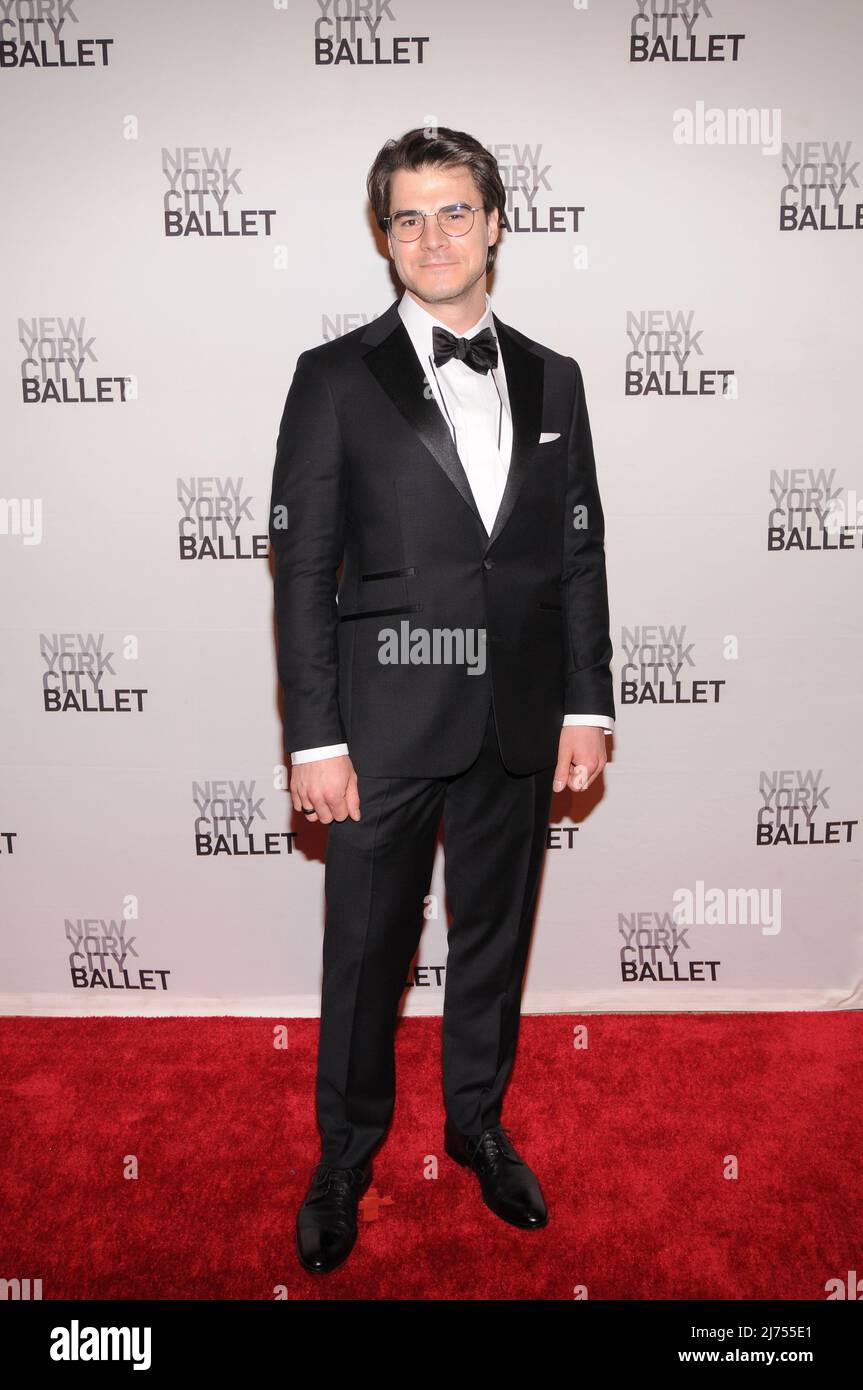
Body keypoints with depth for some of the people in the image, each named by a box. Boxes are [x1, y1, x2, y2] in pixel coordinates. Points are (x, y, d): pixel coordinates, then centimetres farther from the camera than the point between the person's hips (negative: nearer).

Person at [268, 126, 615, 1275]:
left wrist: (588, 706, 3)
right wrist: (316, 739, -11)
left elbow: (581, 554, 9)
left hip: (520, 724, 4)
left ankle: (479, 1120, 40)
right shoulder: (337, 377, -2)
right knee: (366, 949, 8)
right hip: (388, 720, -3)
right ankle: (347, 1153, 32)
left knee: (495, 932, 17)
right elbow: (302, 567, -6)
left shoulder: (551, 380, 9)